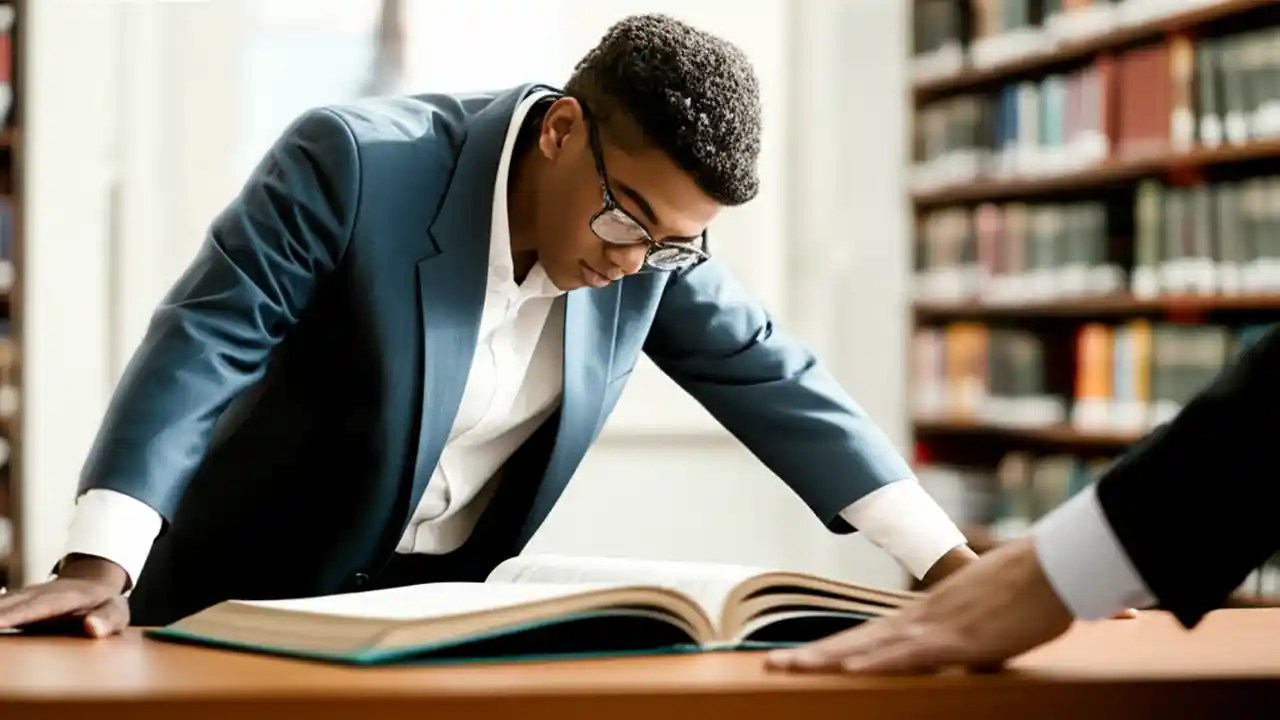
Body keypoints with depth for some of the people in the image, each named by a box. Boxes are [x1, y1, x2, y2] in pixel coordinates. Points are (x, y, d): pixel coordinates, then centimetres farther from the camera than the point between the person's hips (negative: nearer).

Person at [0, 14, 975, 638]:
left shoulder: (656, 229, -7)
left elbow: (770, 380, 0)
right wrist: (100, 564, -34)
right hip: (250, 594, -4)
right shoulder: (355, 162, -22)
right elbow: (202, 344, -24)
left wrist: (948, 562, -5)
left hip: (447, 600, 4)